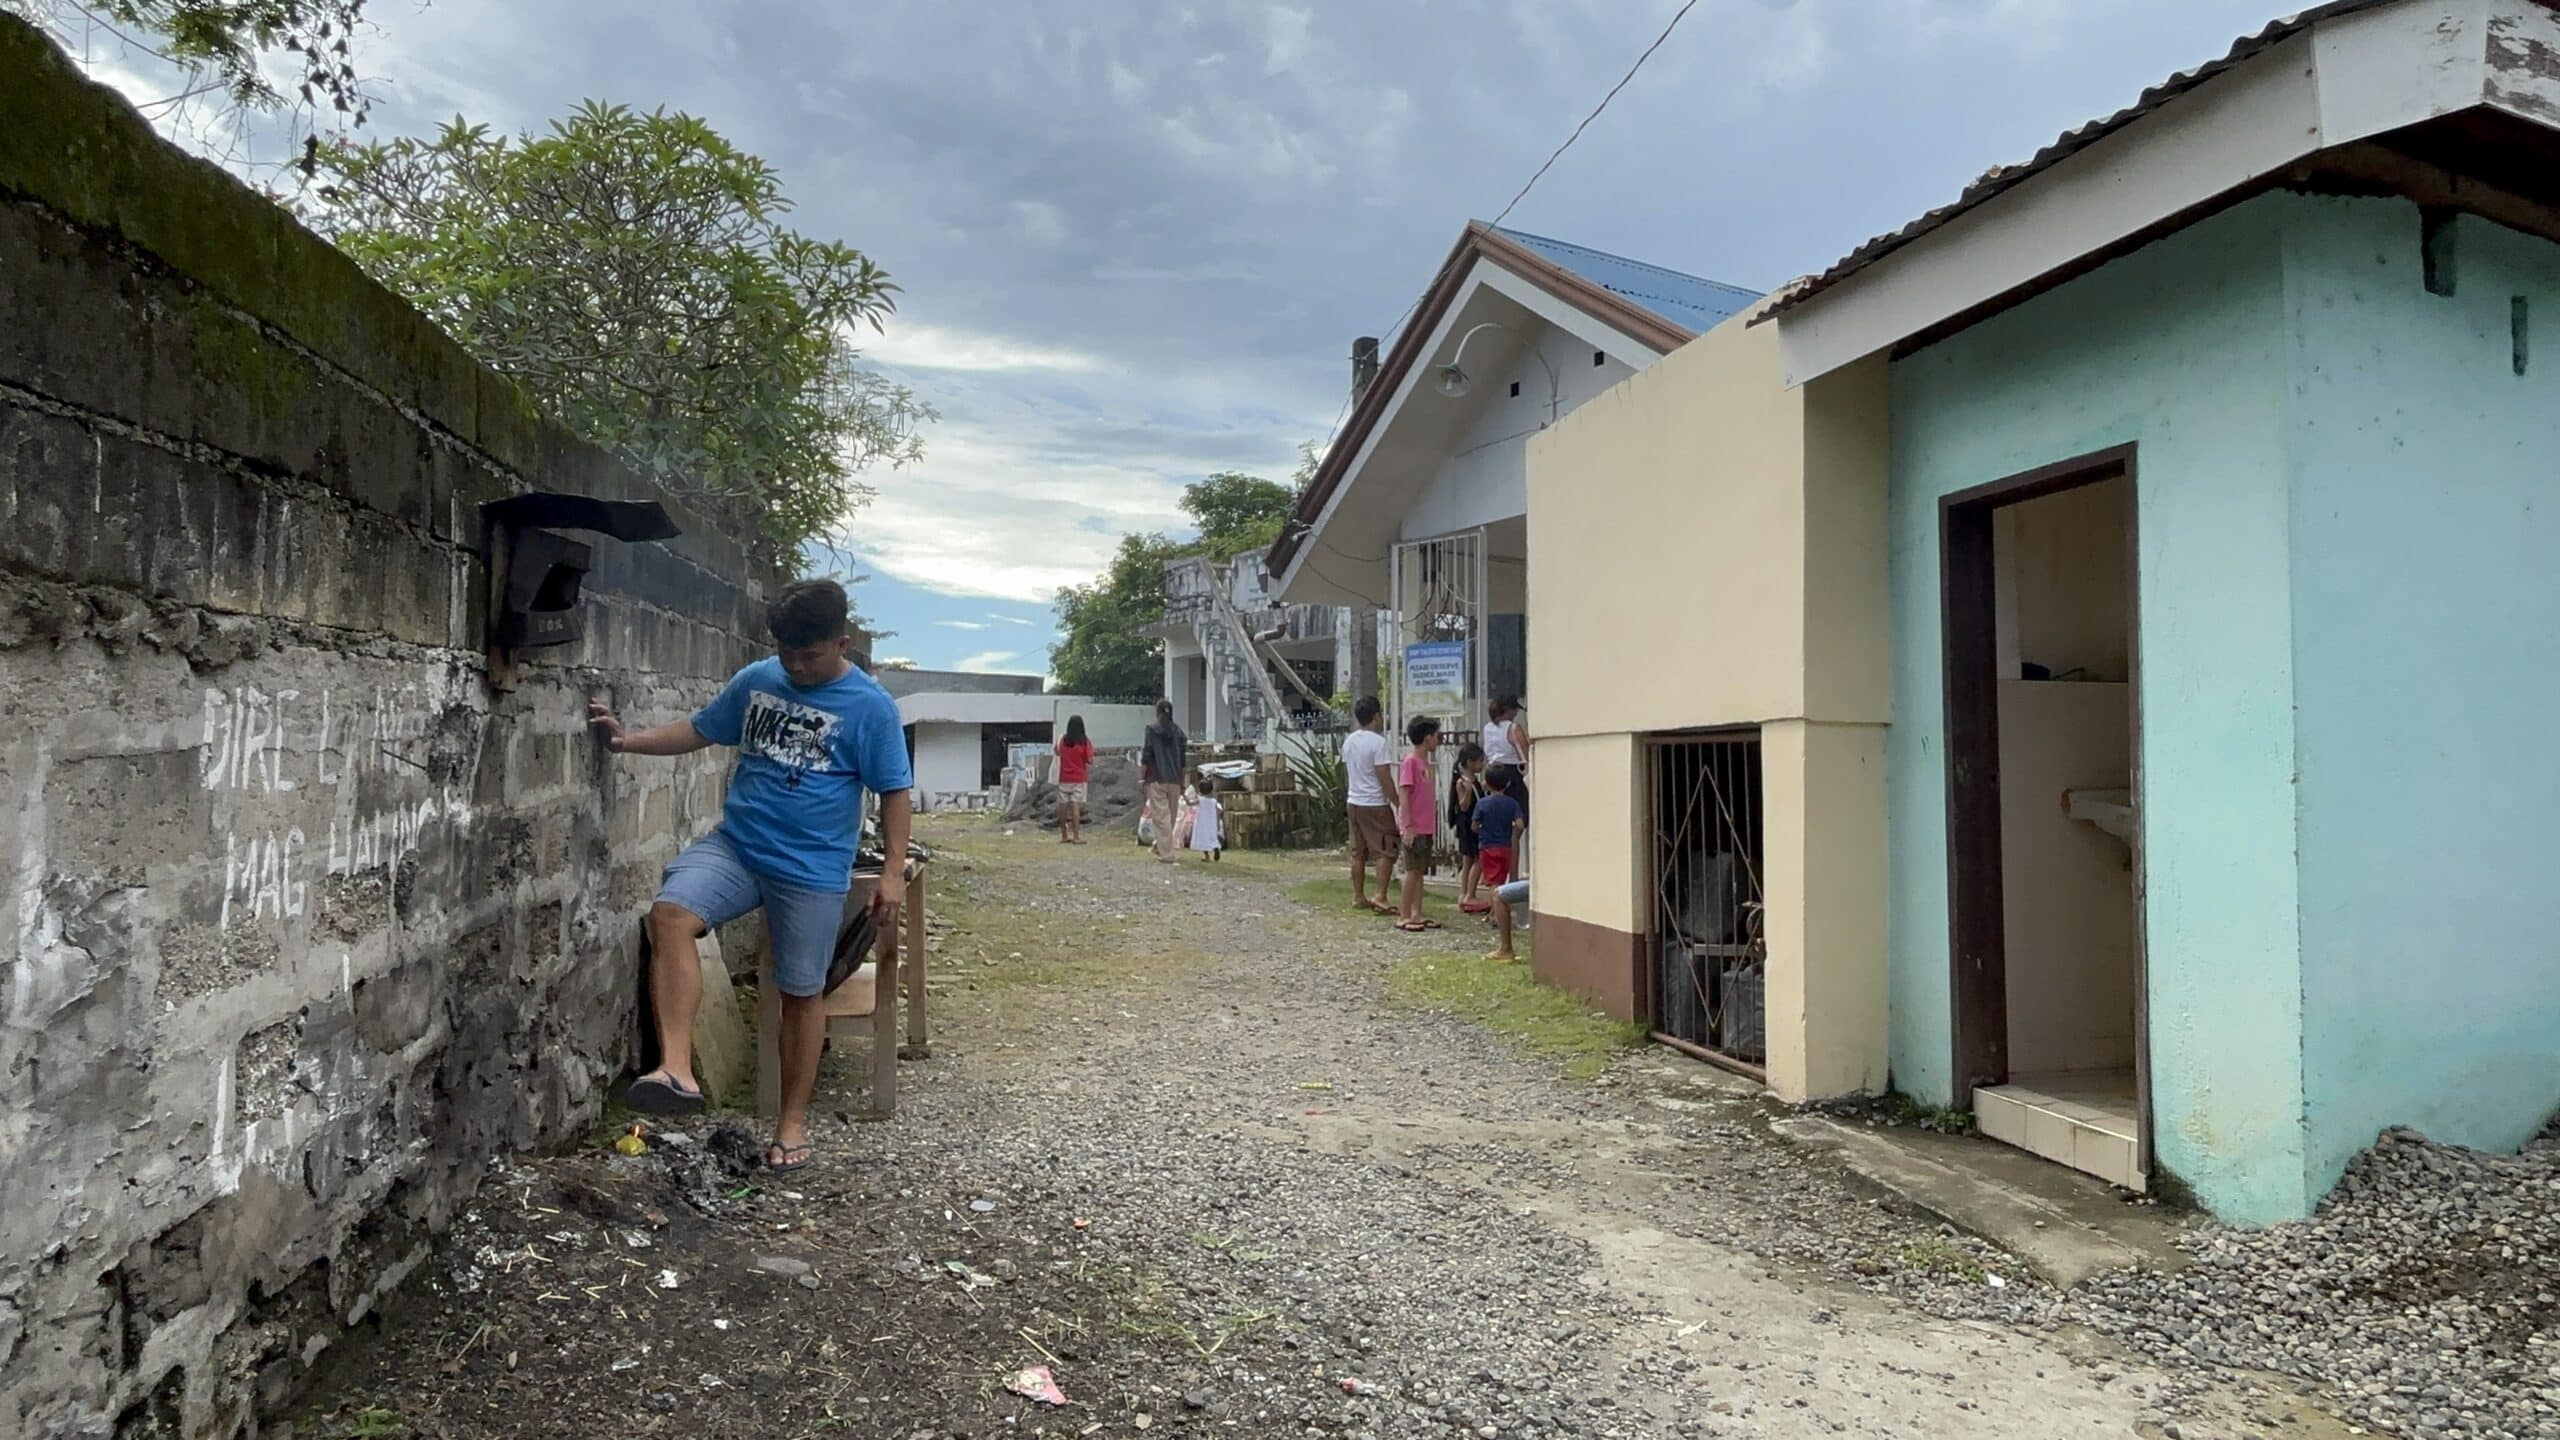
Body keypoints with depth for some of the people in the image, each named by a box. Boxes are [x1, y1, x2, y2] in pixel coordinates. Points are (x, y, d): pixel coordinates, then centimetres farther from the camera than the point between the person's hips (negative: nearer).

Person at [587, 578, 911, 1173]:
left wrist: (895, 870, -12)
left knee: (802, 992, 5)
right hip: (735, 844, 4)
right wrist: (629, 741, 7)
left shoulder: (870, 706, -7)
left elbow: (895, 790, -6)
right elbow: (701, 730, 18)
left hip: (813, 869, -3)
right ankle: (677, 1070, -28)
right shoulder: (755, 681, 6)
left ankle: (793, 1122, 21)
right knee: (670, 915, -24)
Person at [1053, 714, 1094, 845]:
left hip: (1064, 779, 4)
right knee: (1076, 806, -5)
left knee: (1063, 807, 8)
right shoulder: (1085, 742, -10)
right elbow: (1090, 761, -9)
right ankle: (1076, 836, -7)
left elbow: (1057, 753, 18)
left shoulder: (1062, 741, 2)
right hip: (1079, 780, -4)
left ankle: (1064, 836, 16)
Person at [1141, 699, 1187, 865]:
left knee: (1161, 817, -4)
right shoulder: (1178, 731, 6)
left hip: (1157, 779, -4)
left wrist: (1141, 778, -1)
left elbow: (1146, 757, -8)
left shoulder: (1152, 730, -5)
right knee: (1170, 816, 15)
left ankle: (1166, 855, -7)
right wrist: (1182, 782, 16)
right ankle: (1160, 846, 28)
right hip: (1174, 780, 4)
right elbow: (1183, 759, 9)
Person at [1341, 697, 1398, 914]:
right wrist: (1398, 804, -12)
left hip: (1354, 802, 8)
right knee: (1386, 852, -3)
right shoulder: (1377, 742, -16)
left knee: (1358, 852, 12)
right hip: (1375, 804, -8)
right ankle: (1380, 897, -9)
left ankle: (1358, 897, 17)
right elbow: (1384, 777, -18)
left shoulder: (1349, 741, 8)